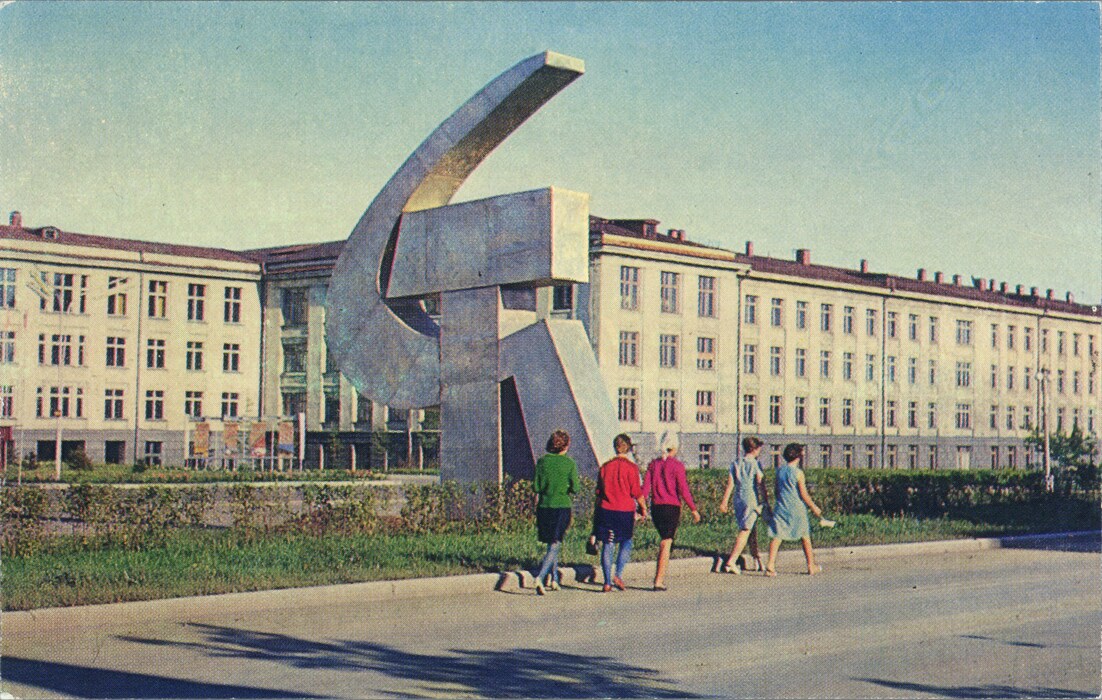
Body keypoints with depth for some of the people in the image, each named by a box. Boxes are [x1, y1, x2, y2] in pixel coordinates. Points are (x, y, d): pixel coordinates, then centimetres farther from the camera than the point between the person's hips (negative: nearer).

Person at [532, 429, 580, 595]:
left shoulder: (542, 461, 1)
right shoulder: (569, 463, -6)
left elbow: (536, 487, 0)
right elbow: (575, 488, -7)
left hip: (544, 506, 3)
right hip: (562, 507, -3)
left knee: (552, 544, 19)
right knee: (555, 545, -1)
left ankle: (554, 579, 22)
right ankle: (540, 577, -19)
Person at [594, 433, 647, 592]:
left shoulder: (605, 467, 4)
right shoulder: (631, 467, -7)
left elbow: (599, 492, 9)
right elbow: (637, 492, -7)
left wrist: (598, 511, 19)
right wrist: (643, 507, 6)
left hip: (606, 509, 3)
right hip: (626, 510, -3)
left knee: (607, 545, 5)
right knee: (626, 542, 13)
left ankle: (607, 582, 5)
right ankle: (618, 575, -2)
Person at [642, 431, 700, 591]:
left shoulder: (653, 464, 5)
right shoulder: (677, 465, -9)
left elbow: (645, 489, 0)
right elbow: (683, 491, -11)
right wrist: (694, 510, -3)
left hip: (656, 507, 5)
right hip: (672, 508, -5)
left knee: (665, 540, 21)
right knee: (666, 543, 0)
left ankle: (660, 576, 19)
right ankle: (659, 581, -2)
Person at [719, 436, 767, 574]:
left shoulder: (736, 464, 8)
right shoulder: (755, 464, -5)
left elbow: (730, 484, 4)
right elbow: (761, 485, -7)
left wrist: (724, 501, 5)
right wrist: (766, 502, -2)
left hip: (738, 500, 6)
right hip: (751, 500, -6)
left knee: (751, 531, 18)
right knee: (745, 531, -7)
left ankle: (757, 559, 27)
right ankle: (731, 562, -15)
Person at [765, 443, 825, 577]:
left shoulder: (779, 470, 5)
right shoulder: (798, 473, -10)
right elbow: (804, 494, -9)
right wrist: (814, 508, 2)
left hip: (781, 507, 3)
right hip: (797, 509, -3)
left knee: (776, 536, -1)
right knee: (805, 537, 12)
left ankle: (771, 564, -16)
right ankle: (811, 566, 21)